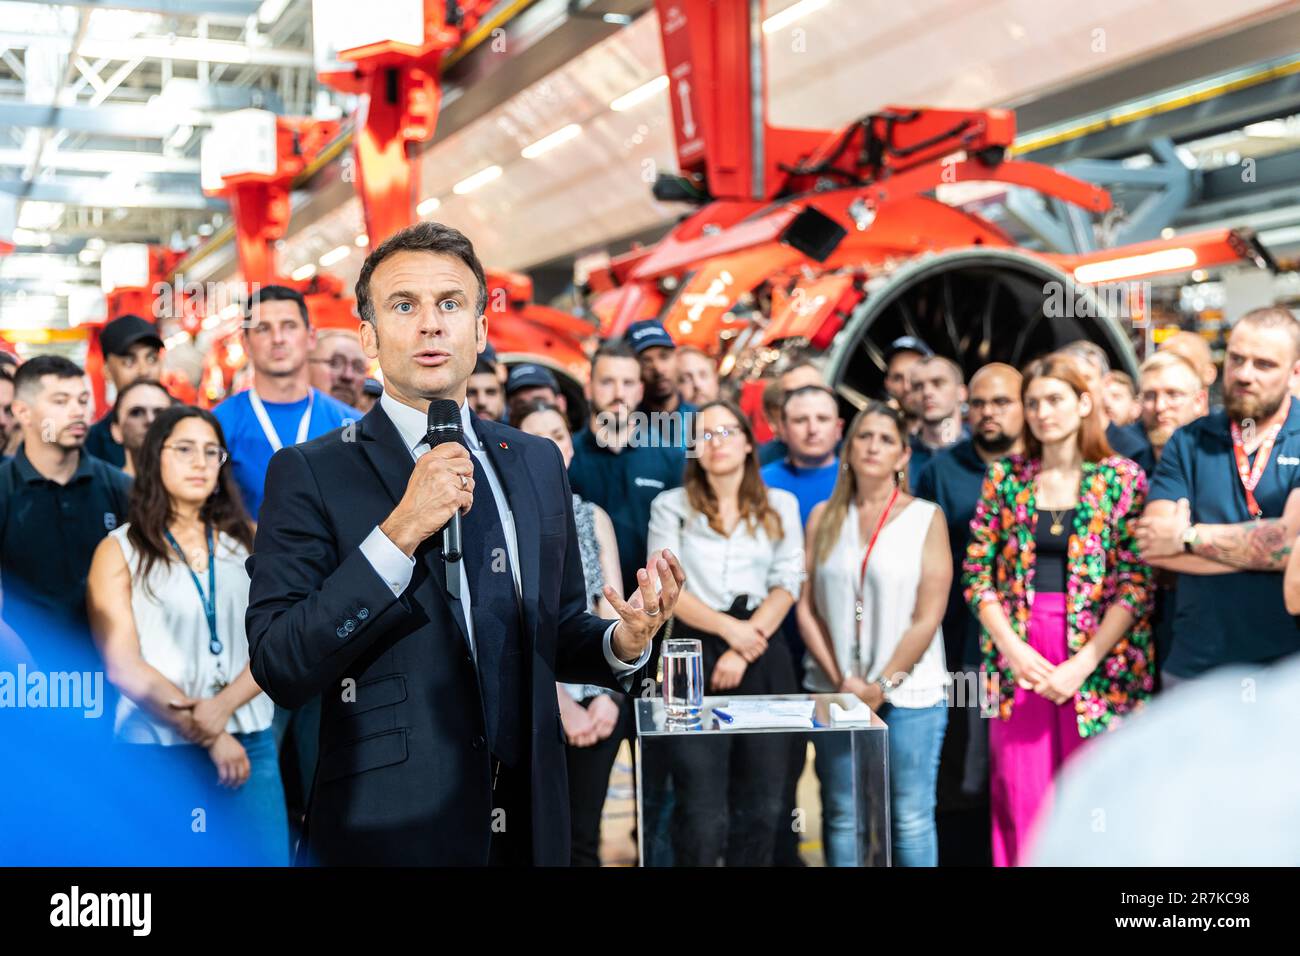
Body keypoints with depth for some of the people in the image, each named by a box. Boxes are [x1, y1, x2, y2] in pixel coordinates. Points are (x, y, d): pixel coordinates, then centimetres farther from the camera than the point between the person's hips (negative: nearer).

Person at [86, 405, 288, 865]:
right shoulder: (119, 550, 1)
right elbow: (123, 667, -7)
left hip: (250, 741, 3)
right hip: (158, 747, -2)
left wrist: (222, 708, -15)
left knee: (265, 857, 2)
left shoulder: (249, 540, 9)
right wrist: (207, 736, -12)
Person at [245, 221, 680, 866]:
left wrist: (625, 642, -7)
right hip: (389, 830, -4)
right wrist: (399, 533, -23)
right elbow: (277, 669, -16)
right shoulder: (310, 473, -7)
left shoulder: (538, 463, 7)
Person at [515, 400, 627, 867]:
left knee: (583, 839, 5)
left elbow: (613, 610, 6)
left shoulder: (593, 517, 12)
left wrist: (608, 693, -8)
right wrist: (561, 702, -14)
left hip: (595, 697, 3)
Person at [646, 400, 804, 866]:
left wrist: (744, 651, -8)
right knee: (702, 808, -7)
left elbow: (787, 585, 4)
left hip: (762, 661, 2)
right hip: (694, 659, -2)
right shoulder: (672, 507, 8)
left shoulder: (780, 506, 12)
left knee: (760, 805, 2)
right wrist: (728, 629, -10)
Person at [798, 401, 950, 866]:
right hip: (837, 690, 2)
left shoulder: (926, 517, 1)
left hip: (908, 693, -2)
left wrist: (884, 684, -9)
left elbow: (928, 616, -5)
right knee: (842, 816, 6)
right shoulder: (824, 518, 8)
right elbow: (806, 608, 4)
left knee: (911, 818, 0)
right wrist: (843, 682, -7)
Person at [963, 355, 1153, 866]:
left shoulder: (1123, 479, 0)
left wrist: (1084, 662, -13)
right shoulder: (1004, 477, 8)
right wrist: (1012, 648, -7)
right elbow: (977, 571, 6)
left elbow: (1136, 584, -5)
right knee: (1019, 796, 2)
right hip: (1018, 657, 2)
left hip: (1097, 658, -2)